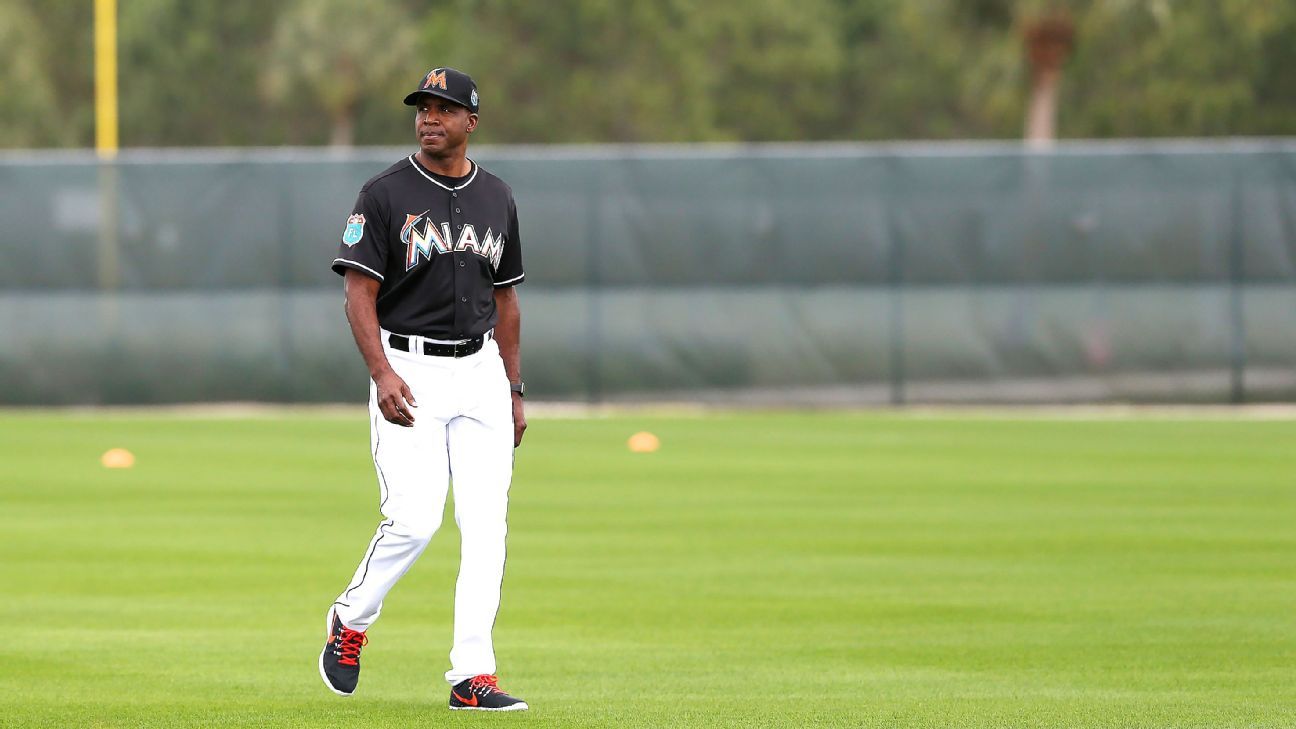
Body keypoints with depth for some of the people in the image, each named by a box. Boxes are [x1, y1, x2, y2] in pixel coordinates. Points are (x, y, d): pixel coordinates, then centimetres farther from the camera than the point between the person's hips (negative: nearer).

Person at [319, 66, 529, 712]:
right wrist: (382, 374, -22)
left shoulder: (496, 198, 11)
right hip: (409, 373, -5)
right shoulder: (386, 194, -4)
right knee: (414, 520, -15)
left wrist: (514, 391, 15)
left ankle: (471, 676, -2)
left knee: (486, 525, -4)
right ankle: (350, 621, 12)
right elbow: (359, 293, -9)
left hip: (480, 374, 5)